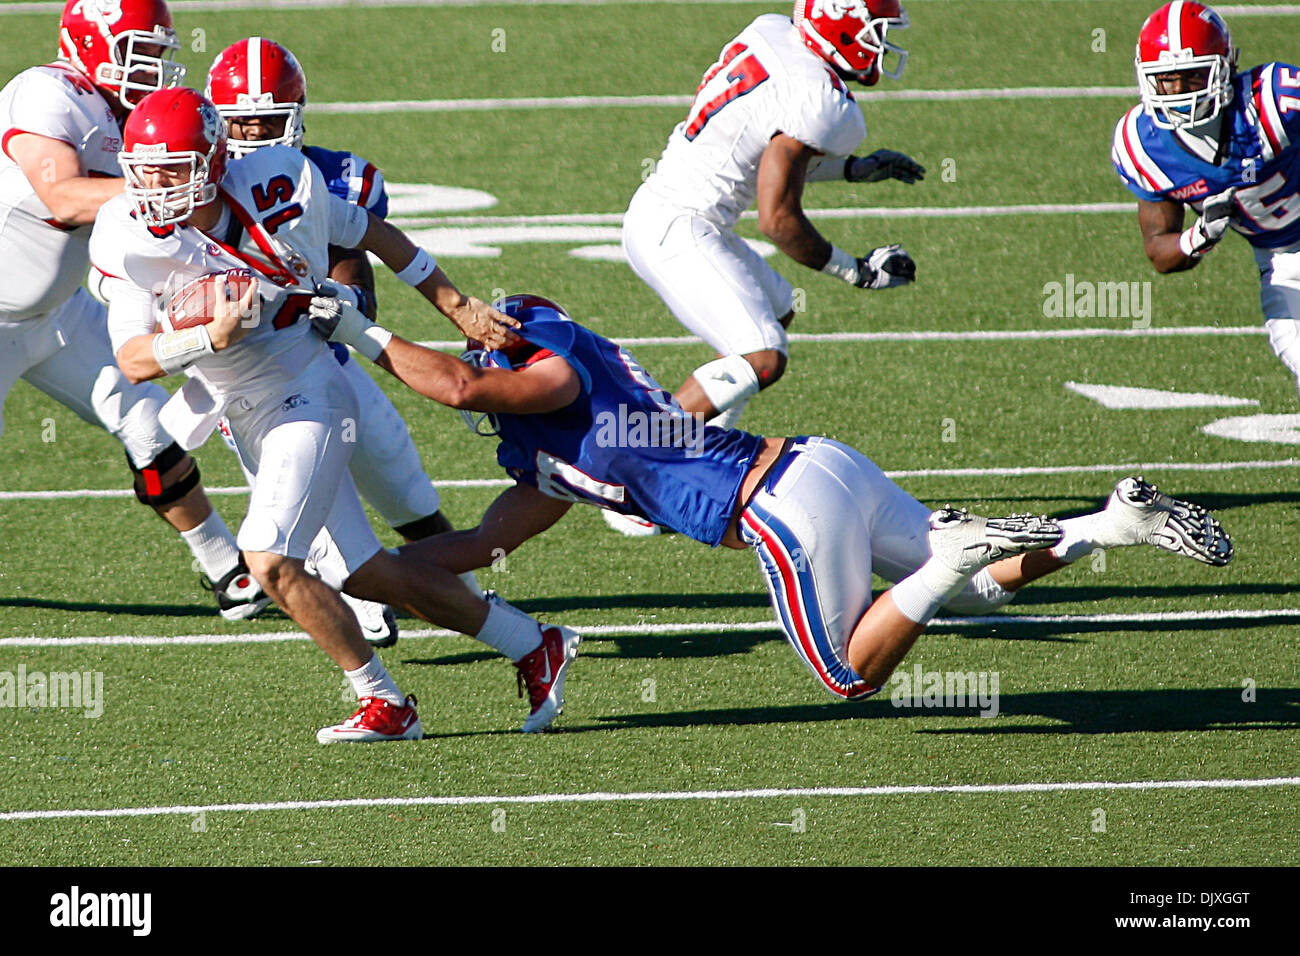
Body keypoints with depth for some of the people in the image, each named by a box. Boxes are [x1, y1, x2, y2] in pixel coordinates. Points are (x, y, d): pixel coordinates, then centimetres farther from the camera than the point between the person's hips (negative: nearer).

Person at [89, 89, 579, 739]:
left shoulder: (278, 188, -15)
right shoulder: (130, 240, -11)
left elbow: (372, 234, 3)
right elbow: (134, 361, -14)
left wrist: (457, 308, 9)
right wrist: (212, 336, -31)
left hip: (305, 398, -5)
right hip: (244, 419, 5)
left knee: (271, 564, -20)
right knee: (365, 574, 9)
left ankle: (385, 704, -5)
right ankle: (534, 647, 24)